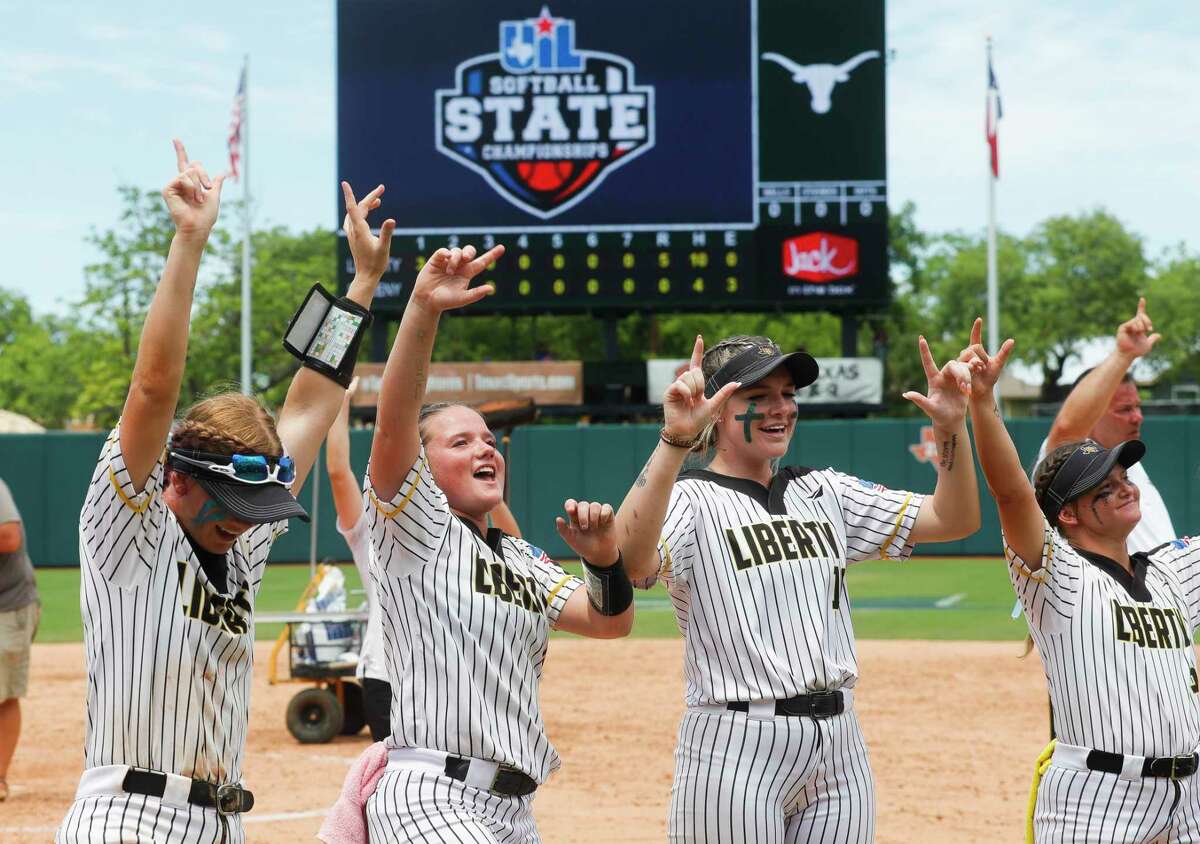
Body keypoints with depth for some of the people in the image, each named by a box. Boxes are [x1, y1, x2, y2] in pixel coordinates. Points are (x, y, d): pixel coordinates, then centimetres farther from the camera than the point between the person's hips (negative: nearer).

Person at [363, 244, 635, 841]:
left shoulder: (523, 560, 22)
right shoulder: (416, 527, 1)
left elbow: (610, 622, 13)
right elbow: (392, 424, -15)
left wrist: (605, 560, -8)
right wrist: (421, 311, -28)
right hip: (428, 796, -8)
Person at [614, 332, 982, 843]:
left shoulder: (824, 493, 15)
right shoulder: (691, 500, -5)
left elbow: (953, 520, 10)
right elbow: (627, 563, -27)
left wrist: (951, 426, -6)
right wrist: (673, 441, -35)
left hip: (838, 747, 6)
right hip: (735, 750, -6)